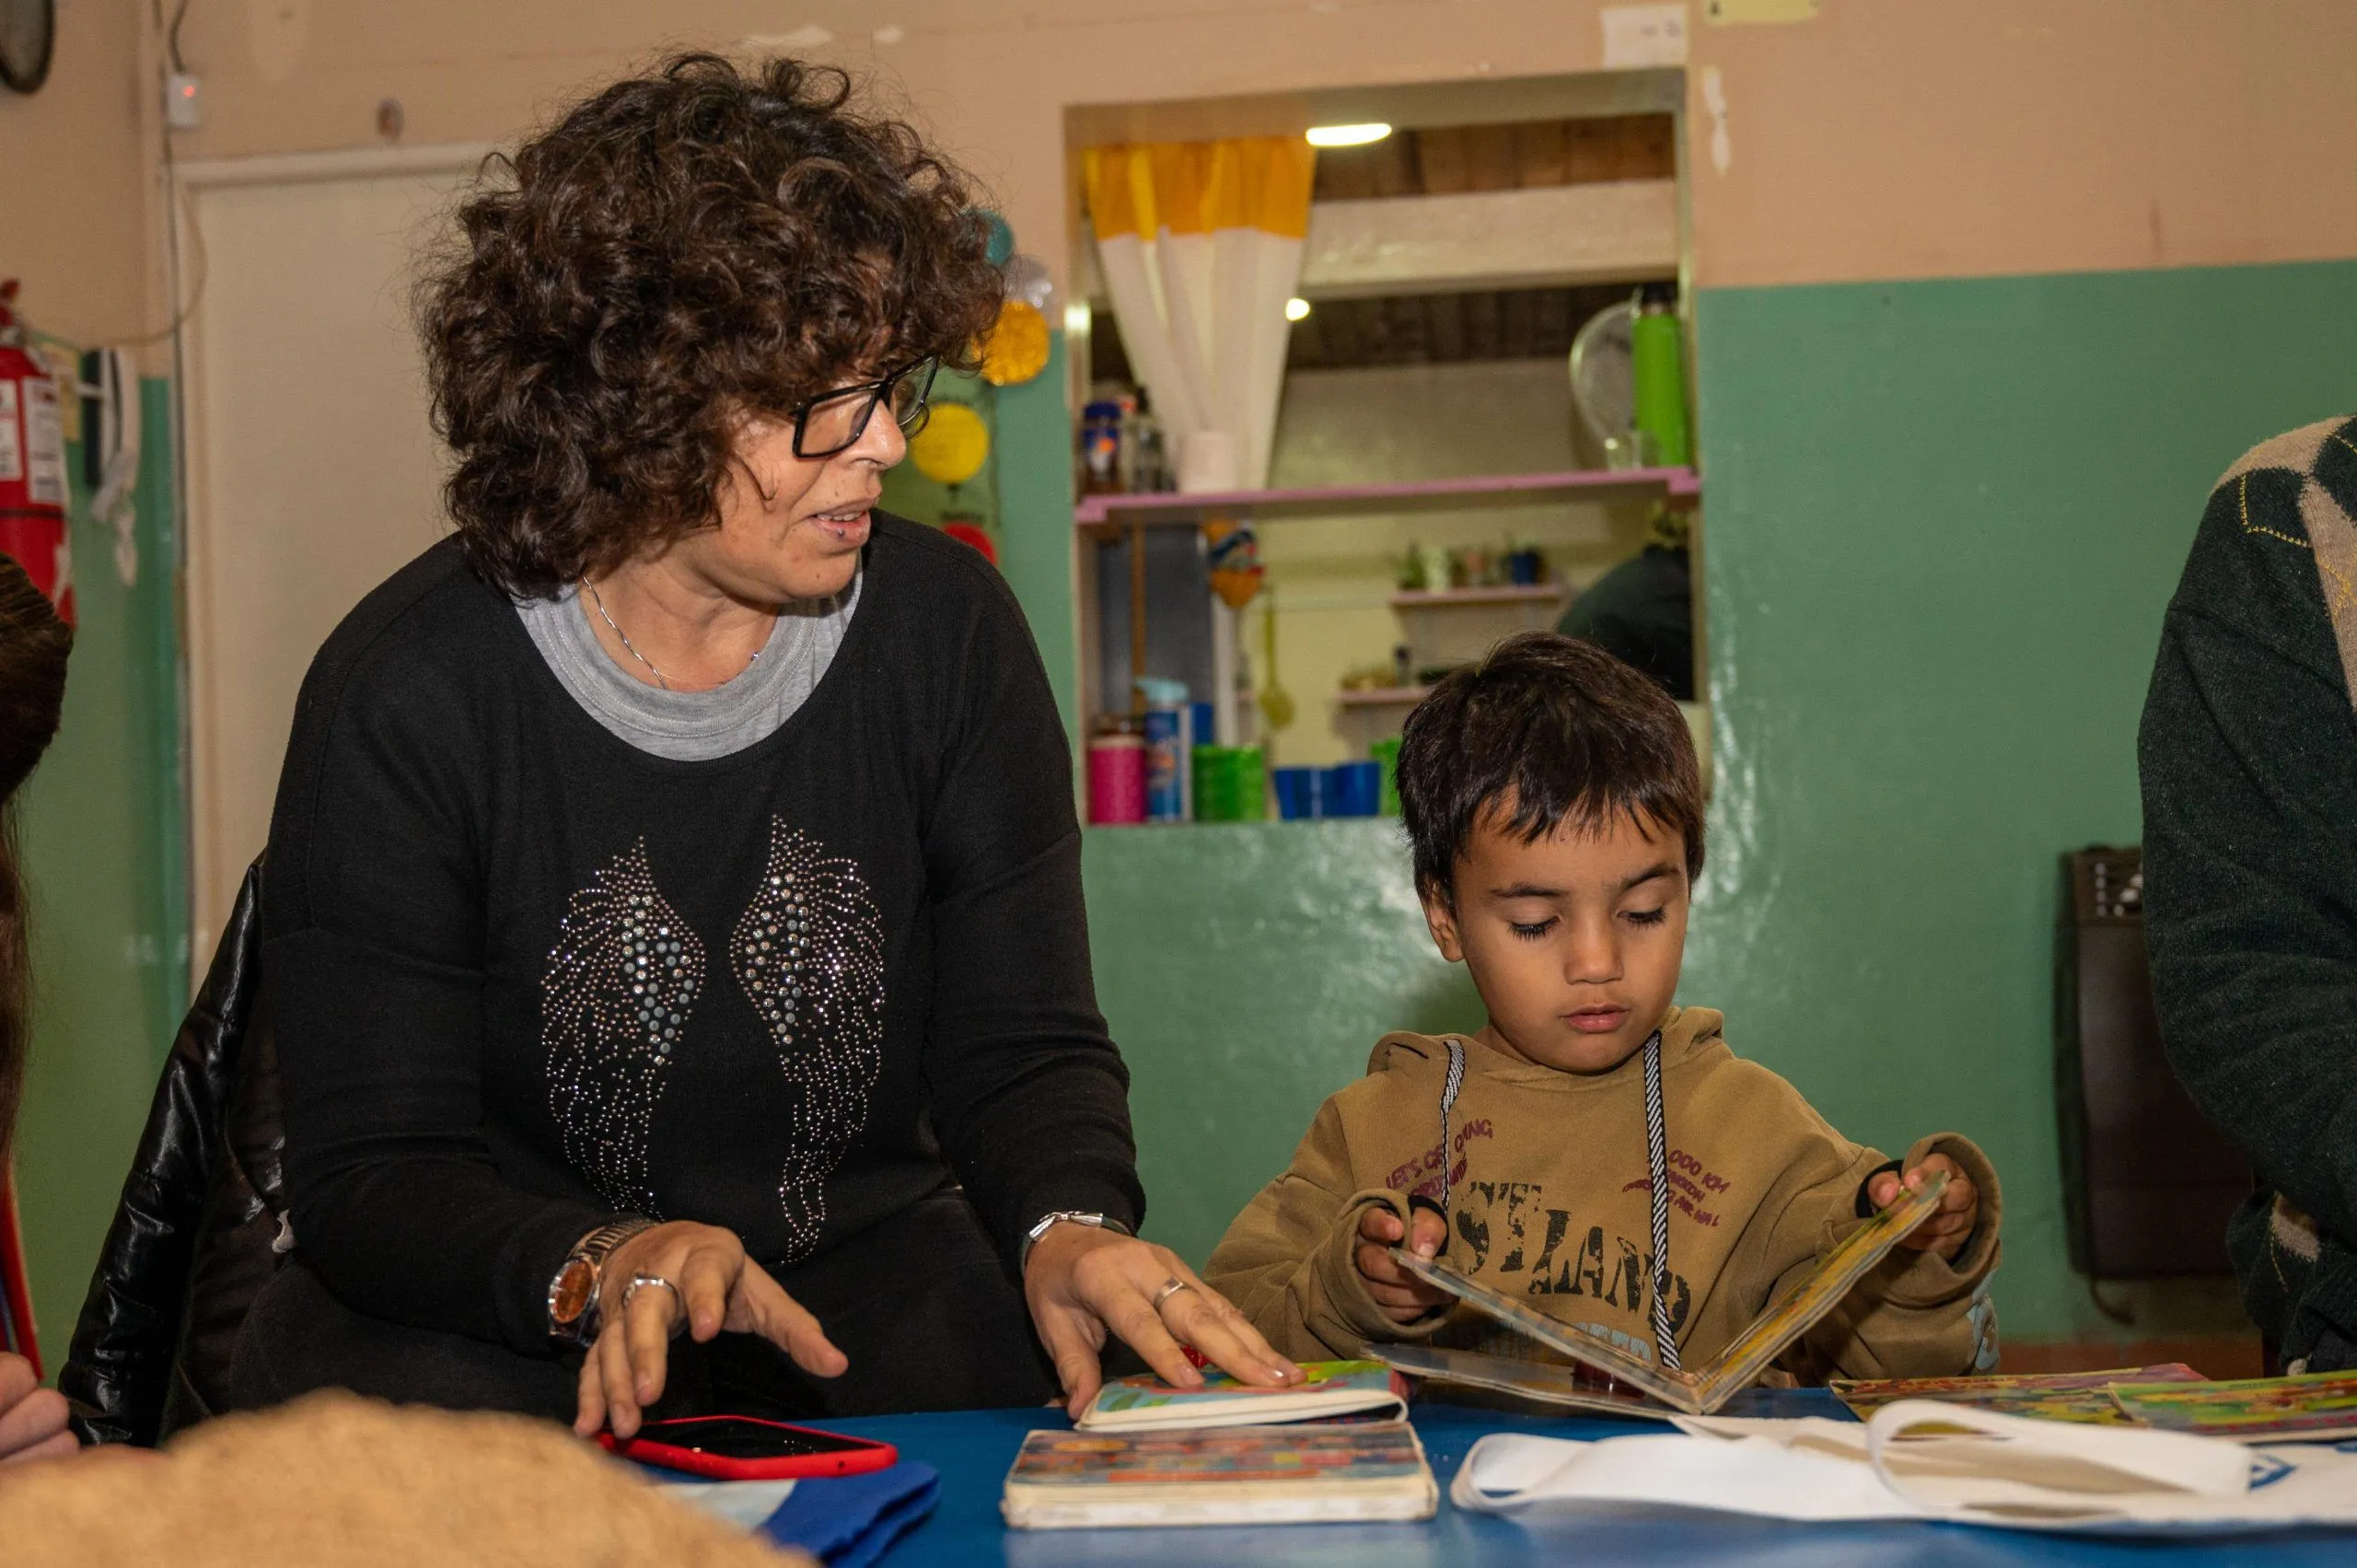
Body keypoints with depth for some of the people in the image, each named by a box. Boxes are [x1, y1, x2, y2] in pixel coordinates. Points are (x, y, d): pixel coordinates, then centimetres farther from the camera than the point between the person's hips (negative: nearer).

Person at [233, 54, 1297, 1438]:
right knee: (385, 1392, -32)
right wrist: (598, 1266, -33)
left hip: (869, 1276, 2)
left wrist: (1068, 1222, -25)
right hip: (504, 1308, -1)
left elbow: (1023, 1047, -2)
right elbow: (371, 1169, -12)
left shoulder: (948, 628, -4)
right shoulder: (406, 696, -12)